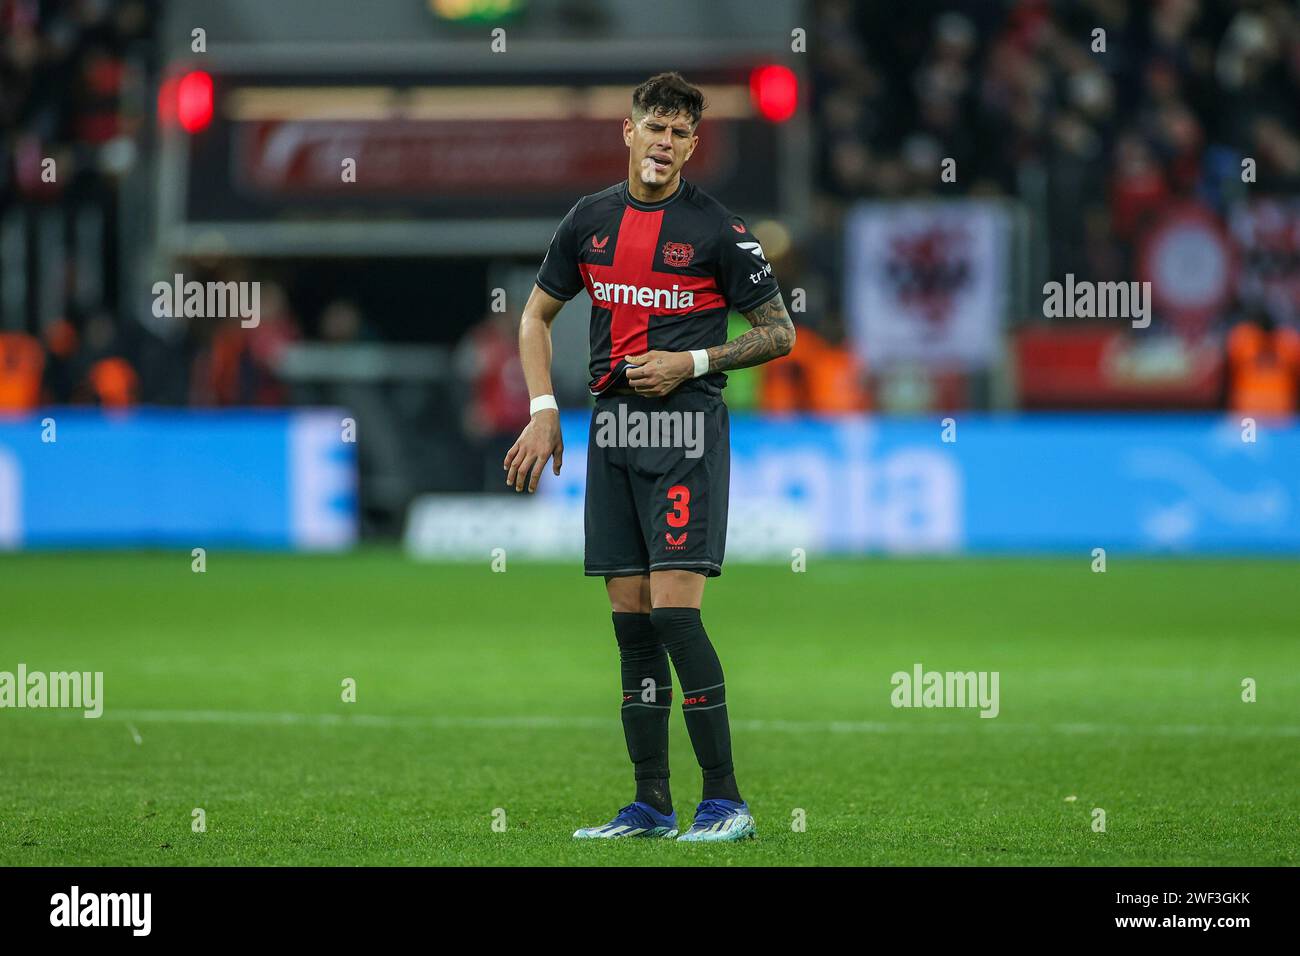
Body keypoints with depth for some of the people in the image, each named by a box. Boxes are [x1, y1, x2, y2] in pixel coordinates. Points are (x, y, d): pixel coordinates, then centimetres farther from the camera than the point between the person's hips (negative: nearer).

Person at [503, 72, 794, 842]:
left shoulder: (717, 229, -4)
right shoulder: (591, 220, 10)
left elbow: (780, 332, 1)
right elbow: (537, 314, 21)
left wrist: (691, 362, -10)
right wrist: (544, 411, 10)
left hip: (686, 431, -5)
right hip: (613, 431, 5)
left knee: (674, 607, -14)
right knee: (631, 618, 5)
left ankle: (725, 802, -10)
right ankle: (651, 807, 11)